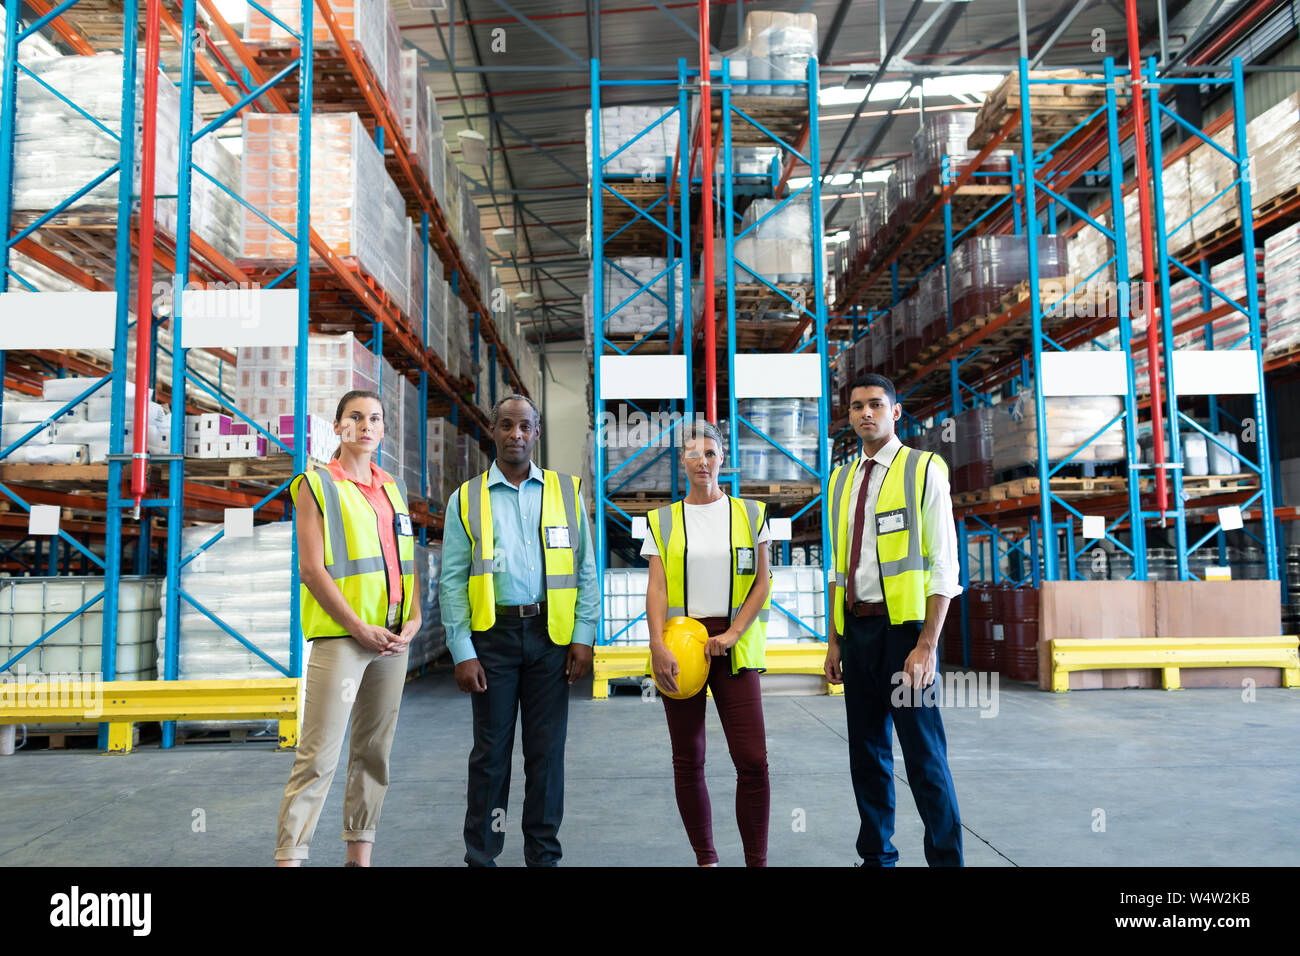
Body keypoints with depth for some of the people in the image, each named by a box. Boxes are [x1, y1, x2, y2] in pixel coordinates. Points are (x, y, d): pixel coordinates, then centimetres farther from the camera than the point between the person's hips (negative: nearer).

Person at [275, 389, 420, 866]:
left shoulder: (393, 489, 16)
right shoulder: (316, 485, -1)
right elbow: (312, 568, -8)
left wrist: (413, 620, 2)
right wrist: (360, 629, -13)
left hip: (393, 639, 6)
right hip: (340, 638, -6)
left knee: (374, 752, 11)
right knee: (319, 756, -8)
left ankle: (359, 852, 21)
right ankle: (289, 854, 0)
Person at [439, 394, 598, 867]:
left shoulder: (567, 492, 9)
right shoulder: (466, 499, 6)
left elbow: (586, 570, 8)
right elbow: (452, 580, 1)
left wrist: (583, 636, -1)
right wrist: (462, 651, -7)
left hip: (551, 633, 1)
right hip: (493, 635, -1)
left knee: (547, 751, 6)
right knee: (491, 750, 6)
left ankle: (544, 853, 20)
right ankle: (481, 854, 20)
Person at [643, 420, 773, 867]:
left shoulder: (750, 514, 7)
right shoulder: (663, 521, 7)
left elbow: (762, 584, 4)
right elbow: (657, 588, -1)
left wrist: (732, 634, -9)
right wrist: (657, 646, -15)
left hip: (734, 648, -1)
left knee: (752, 761, -8)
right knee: (688, 761, 6)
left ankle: (757, 861, 6)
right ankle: (705, 858, 21)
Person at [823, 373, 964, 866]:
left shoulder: (923, 470, -3)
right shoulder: (841, 479, 13)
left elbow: (943, 566, -8)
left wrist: (927, 645, -15)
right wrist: (834, 641, 10)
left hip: (904, 623, -5)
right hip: (856, 626, 5)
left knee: (924, 754, -2)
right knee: (867, 751, 12)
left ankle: (946, 857, 12)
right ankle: (876, 853, 25)